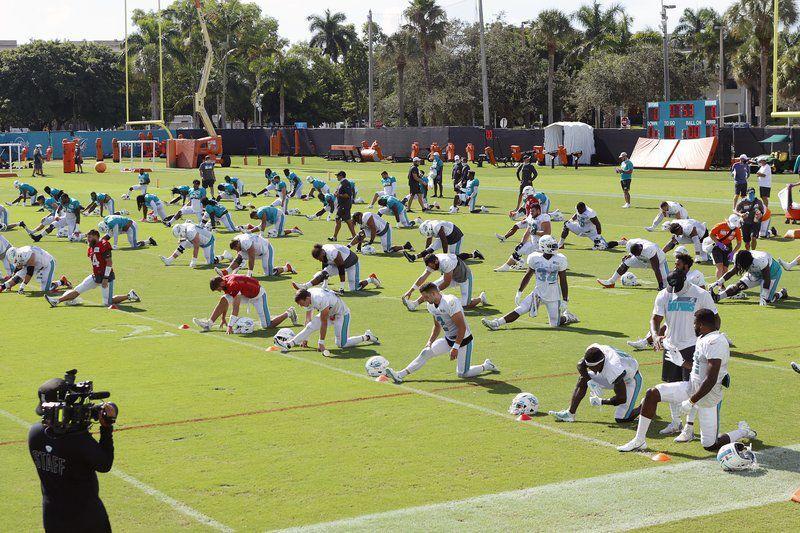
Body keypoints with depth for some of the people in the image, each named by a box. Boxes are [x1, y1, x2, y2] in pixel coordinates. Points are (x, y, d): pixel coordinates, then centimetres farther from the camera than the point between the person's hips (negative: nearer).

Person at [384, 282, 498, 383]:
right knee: (425, 353, -4)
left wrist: (455, 347, -25)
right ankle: (401, 375, -5)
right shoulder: (431, 305, 1)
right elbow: (437, 326, 17)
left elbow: (462, 327, -25)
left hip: (463, 340, -8)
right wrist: (430, 341, 4)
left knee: (462, 374, -7)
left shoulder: (450, 302, -27)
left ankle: (486, 366, 16)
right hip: (449, 339, 8)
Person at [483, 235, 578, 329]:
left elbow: (563, 282, -3)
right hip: (538, 293, 2)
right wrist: (519, 293, 11)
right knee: (518, 311, -8)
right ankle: (496, 323, -8)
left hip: (553, 297, -2)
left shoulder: (559, 260, -9)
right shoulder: (535, 259, -6)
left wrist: (564, 301, -4)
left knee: (554, 325, 2)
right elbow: (528, 276, 8)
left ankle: (567, 317, 31)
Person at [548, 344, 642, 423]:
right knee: (582, 379, -2)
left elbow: (622, 398, -33)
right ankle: (570, 413, 2)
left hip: (630, 380, -7)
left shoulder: (613, 369, -42)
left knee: (621, 419, -16)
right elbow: (581, 365, -7)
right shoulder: (594, 350, -26)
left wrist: (602, 402, -21)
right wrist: (591, 382, -21)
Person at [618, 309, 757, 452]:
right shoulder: (703, 339, 8)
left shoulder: (715, 342, -23)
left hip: (707, 395, -9)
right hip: (692, 387, 9)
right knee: (652, 394, -1)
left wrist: (691, 401, -23)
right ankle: (639, 441, 7)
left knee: (710, 445, -1)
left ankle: (743, 431, 26)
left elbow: (711, 379, -27)